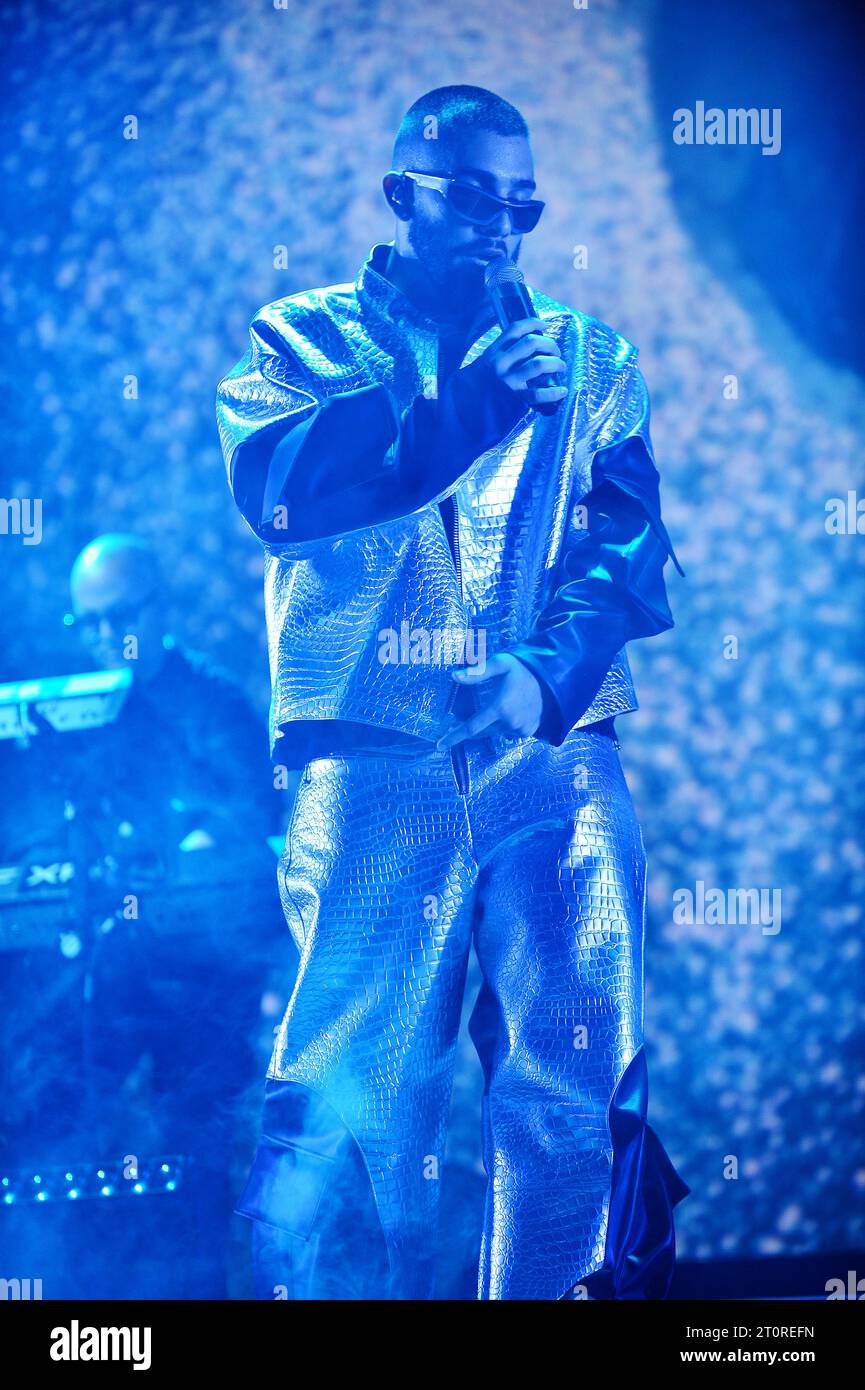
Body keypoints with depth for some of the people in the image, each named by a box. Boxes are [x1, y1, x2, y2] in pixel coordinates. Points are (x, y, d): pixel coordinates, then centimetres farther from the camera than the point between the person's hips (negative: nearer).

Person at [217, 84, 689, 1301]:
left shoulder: (584, 354, 18)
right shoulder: (308, 335, 13)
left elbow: (634, 546, 8)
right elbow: (277, 484, -7)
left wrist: (550, 672, -11)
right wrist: (477, 399, -15)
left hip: (560, 755, 2)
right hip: (377, 757, -1)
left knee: (579, 1092, -4)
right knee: (349, 1103, -4)